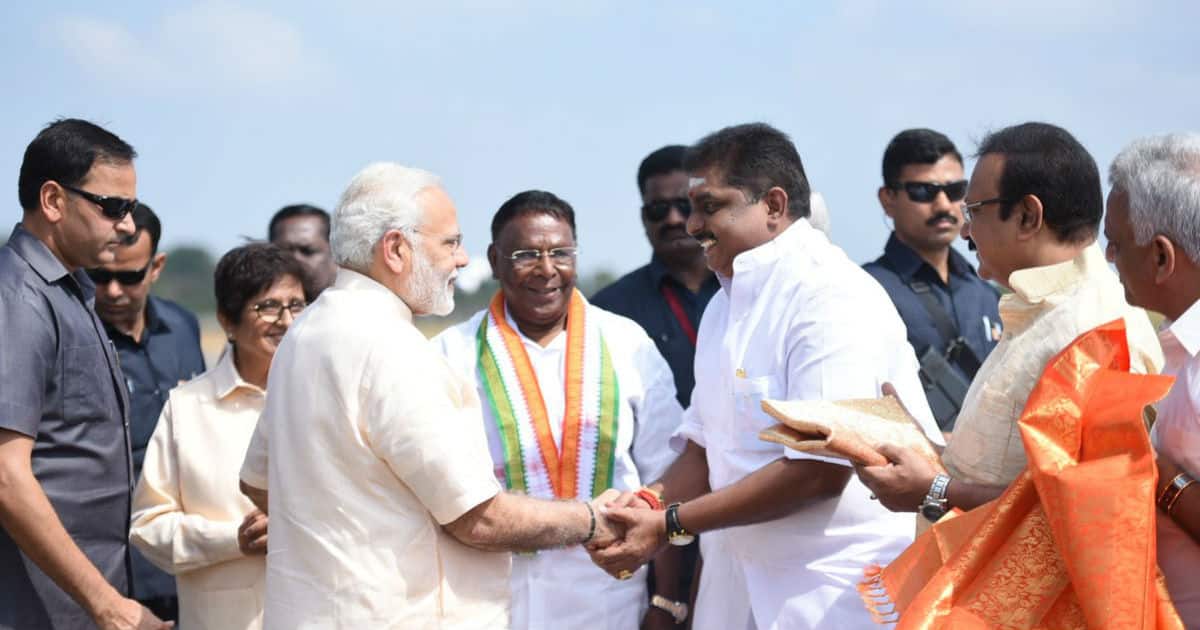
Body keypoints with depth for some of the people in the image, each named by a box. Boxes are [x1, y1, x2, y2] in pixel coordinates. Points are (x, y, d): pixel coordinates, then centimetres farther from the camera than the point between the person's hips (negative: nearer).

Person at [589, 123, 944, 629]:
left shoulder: (832, 297, -16)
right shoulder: (727, 303, 13)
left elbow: (821, 469, -23)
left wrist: (670, 525, -20)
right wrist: (645, 503, -7)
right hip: (743, 587, 8)